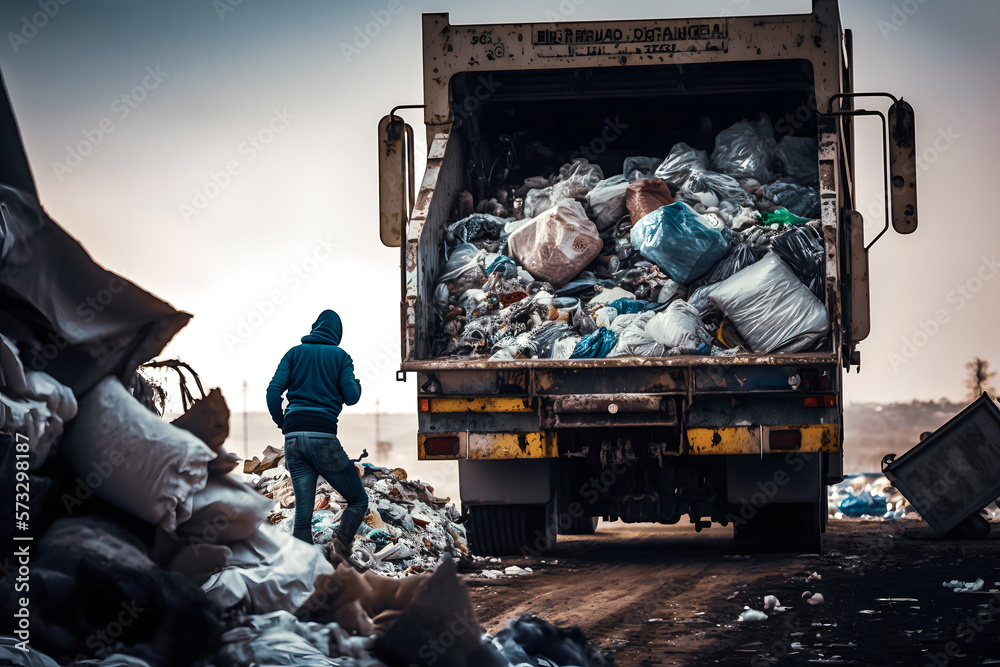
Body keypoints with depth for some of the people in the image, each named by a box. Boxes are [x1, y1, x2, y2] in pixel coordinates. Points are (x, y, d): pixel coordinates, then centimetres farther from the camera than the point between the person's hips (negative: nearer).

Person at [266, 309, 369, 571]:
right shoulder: (340, 356, 6)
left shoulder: (295, 353, 13)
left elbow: (273, 392, 4)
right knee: (358, 499, 9)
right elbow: (351, 397, 0)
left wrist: (281, 423, 18)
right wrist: (357, 385, 23)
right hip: (323, 436, -4)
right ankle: (342, 544, -13)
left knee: (303, 511, 4)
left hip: (293, 438, 4)